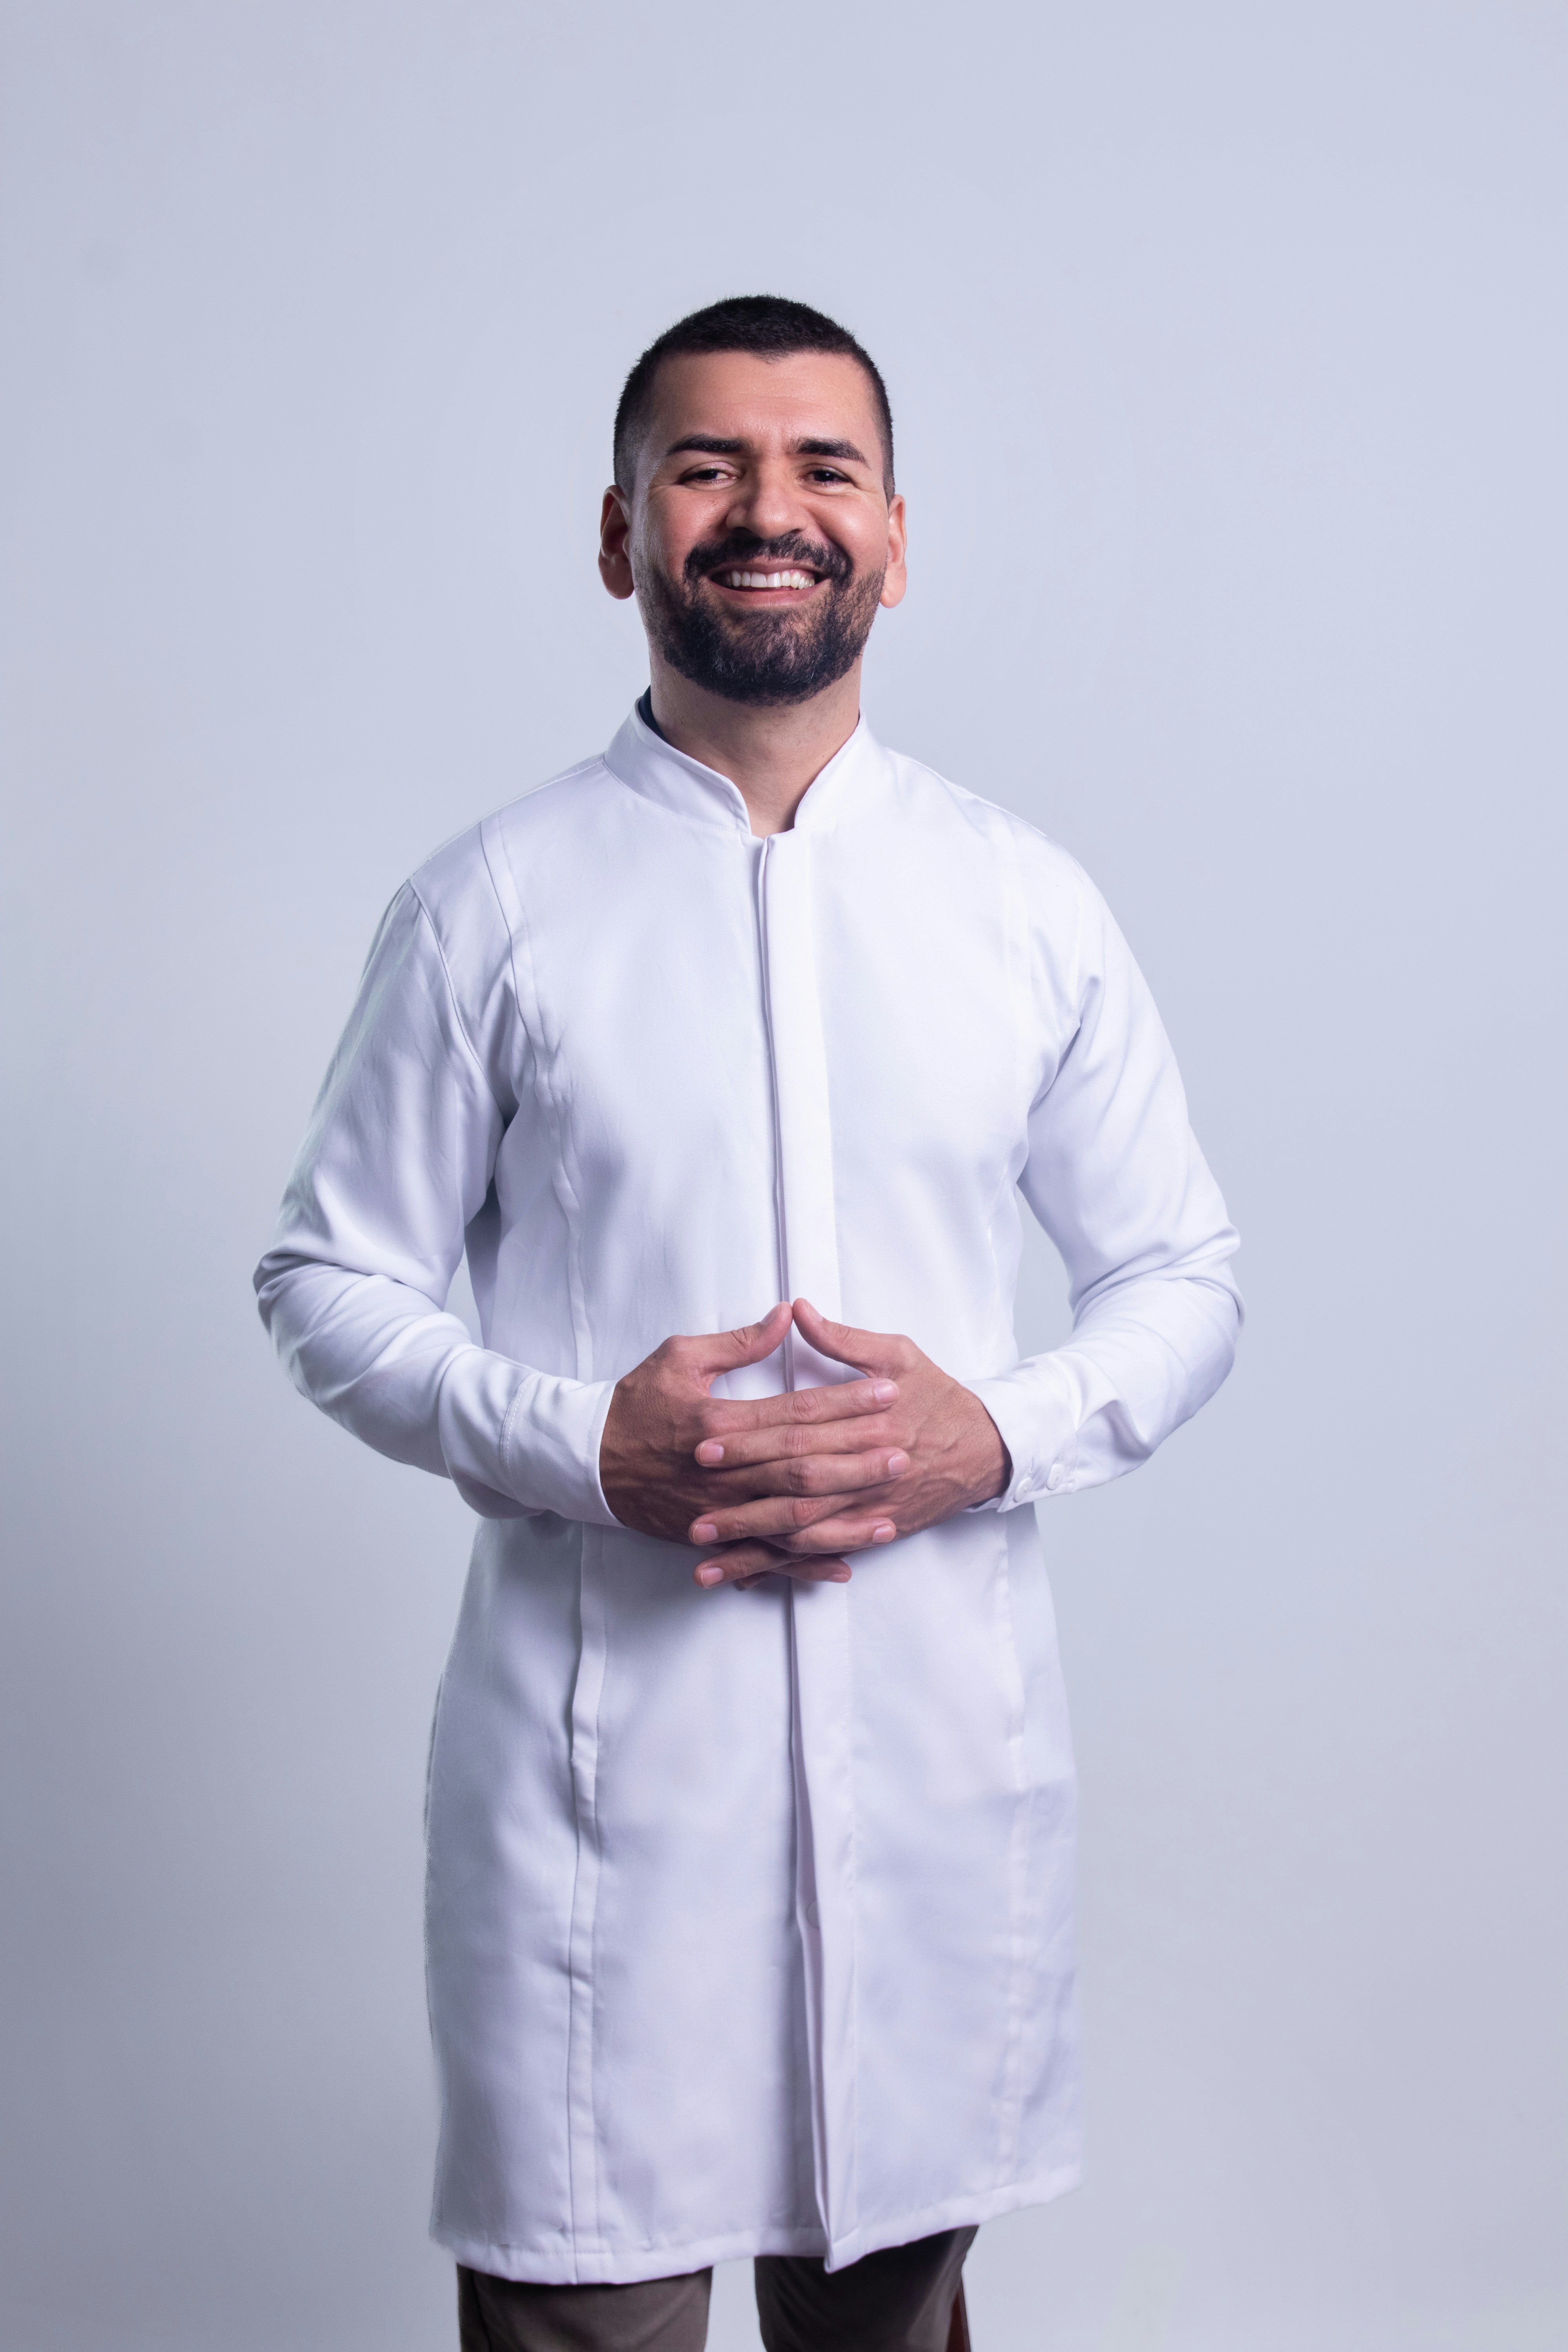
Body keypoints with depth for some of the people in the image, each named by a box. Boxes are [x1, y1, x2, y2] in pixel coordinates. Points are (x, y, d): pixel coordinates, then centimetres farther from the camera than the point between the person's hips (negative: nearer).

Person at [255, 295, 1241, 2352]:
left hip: (948, 1741, 2)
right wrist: (584, 1443, -15)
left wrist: (999, 1435, -10)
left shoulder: (1031, 905, 4)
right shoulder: (491, 907, -2)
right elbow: (329, 1284, 2)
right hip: (596, 1742, -2)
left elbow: (1184, 1275, 10)